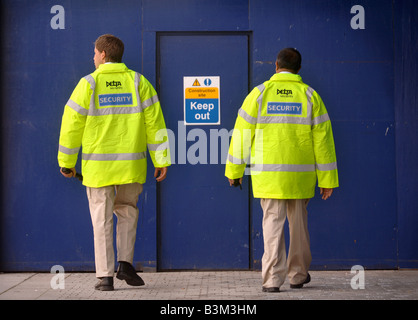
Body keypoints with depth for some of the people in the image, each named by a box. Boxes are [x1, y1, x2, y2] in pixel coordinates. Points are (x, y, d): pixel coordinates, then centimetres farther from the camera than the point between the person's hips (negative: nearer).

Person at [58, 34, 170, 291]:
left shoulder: (89, 84, -3)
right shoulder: (138, 82, 3)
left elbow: (72, 125, -2)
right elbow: (154, 122, 0)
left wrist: (66, 161, 8)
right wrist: (161, 160, 4)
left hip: (98, 165, -2)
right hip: (131, 165, 2)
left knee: (102, 220, 7)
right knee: (127, 212, 20)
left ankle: (105, 276, 7)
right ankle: (126, 263, 9)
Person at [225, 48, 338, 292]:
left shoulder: (260, 93, 0)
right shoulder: (310, 95, 2)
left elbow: (242, 133, 1)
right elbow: (323, 139, 0)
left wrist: (234, 171, 10)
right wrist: (327, 180, 5)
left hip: (268, 174, -1)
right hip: (300, 175, 1)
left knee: (272, 222, 2)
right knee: (299, 222, 15)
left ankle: (273, 279, -4)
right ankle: (298, 274, 27)